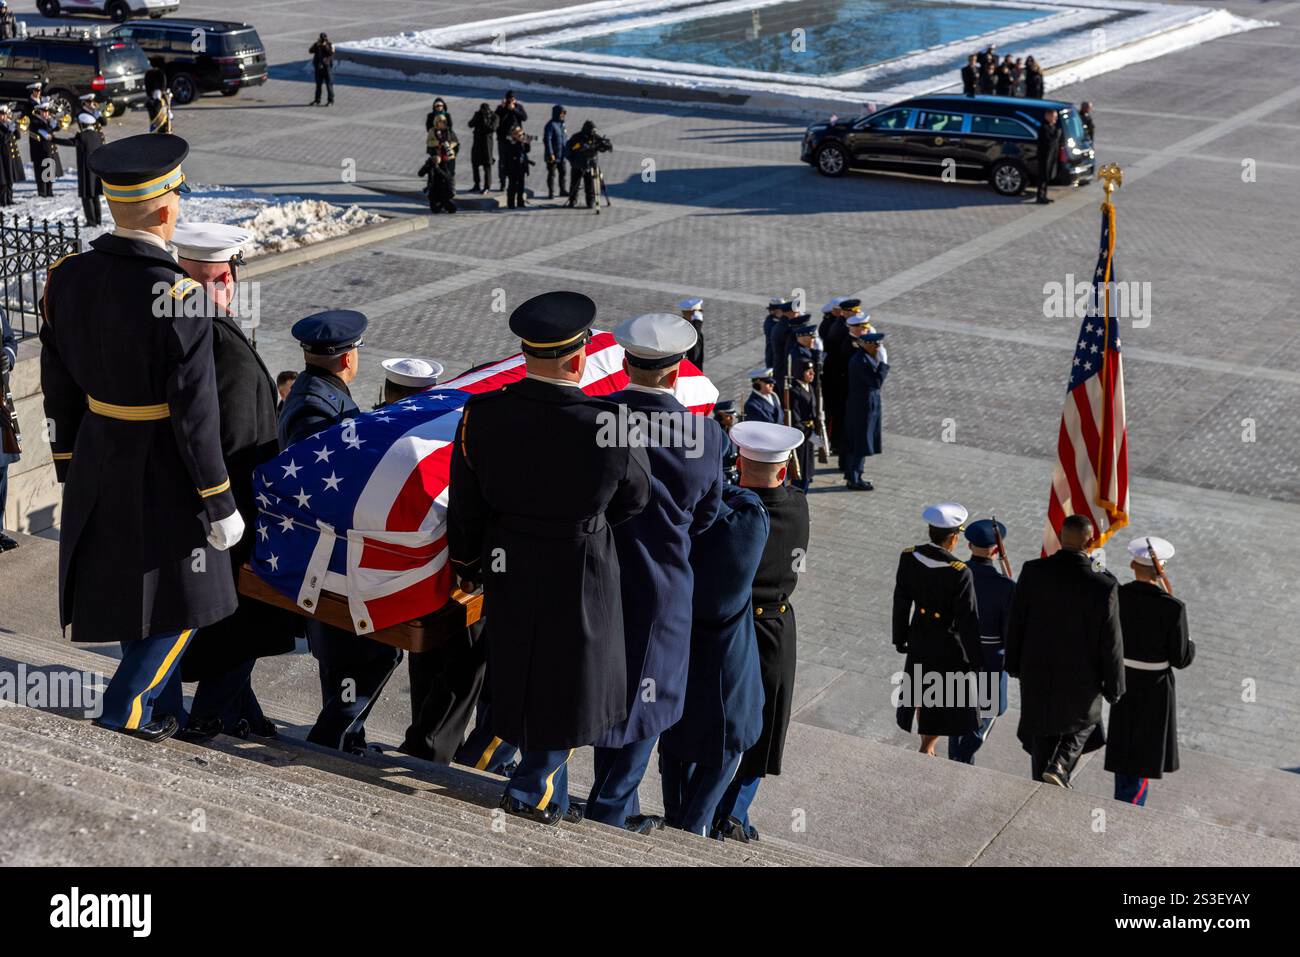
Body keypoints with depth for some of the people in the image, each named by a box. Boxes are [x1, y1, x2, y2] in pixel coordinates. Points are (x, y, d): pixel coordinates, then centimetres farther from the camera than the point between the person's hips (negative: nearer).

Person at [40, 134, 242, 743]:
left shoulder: (67, 277, -5)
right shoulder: (179, 297, -25)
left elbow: (57, 389, 4)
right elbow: (194, 413, -22)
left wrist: (69, 467, 17)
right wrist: (220, 504, -11)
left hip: (97, 461, 7)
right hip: (163, 468, -7)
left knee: (122, 587, 22)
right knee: (181, 600, 13)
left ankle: (161, 712, 37)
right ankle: (124, 714, 14)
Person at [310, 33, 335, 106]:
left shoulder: (330, 45, -3)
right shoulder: (317, 45, 5)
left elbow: (331, 53, -20)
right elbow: (310, 51, -8)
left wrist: (325, 46, -22)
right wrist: (316, 44, -18)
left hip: (327, 67, -4)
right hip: (318, 67, 4)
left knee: (329, 84, -3)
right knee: (318, 84, 9)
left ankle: (331, 100, 3)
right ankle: (317, 100, 16)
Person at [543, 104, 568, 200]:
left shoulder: (562, 124, 12)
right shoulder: (551, 125, -14)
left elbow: (566, 138, 21)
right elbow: (547, 140, -19)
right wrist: (550, 154, -22)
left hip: (562, 155, 8)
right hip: (553, 156, -8)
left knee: (563, 172, 13)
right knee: (552, 174, -1)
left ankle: (563, 190, 24)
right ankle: (551, 193, 6)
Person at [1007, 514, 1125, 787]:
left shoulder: (1032, 572, -15)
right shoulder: (1104, 586, -22)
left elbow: (1015, 623, -4)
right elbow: (1110, 643, -14)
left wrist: (1014, 665, 11)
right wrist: (1113, 687, 0)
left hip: (1037, 674, 2)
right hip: (1081, 680, -2)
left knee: (1041, 734, 20)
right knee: (1084, 724, 25)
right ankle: (1058, 768, 4)